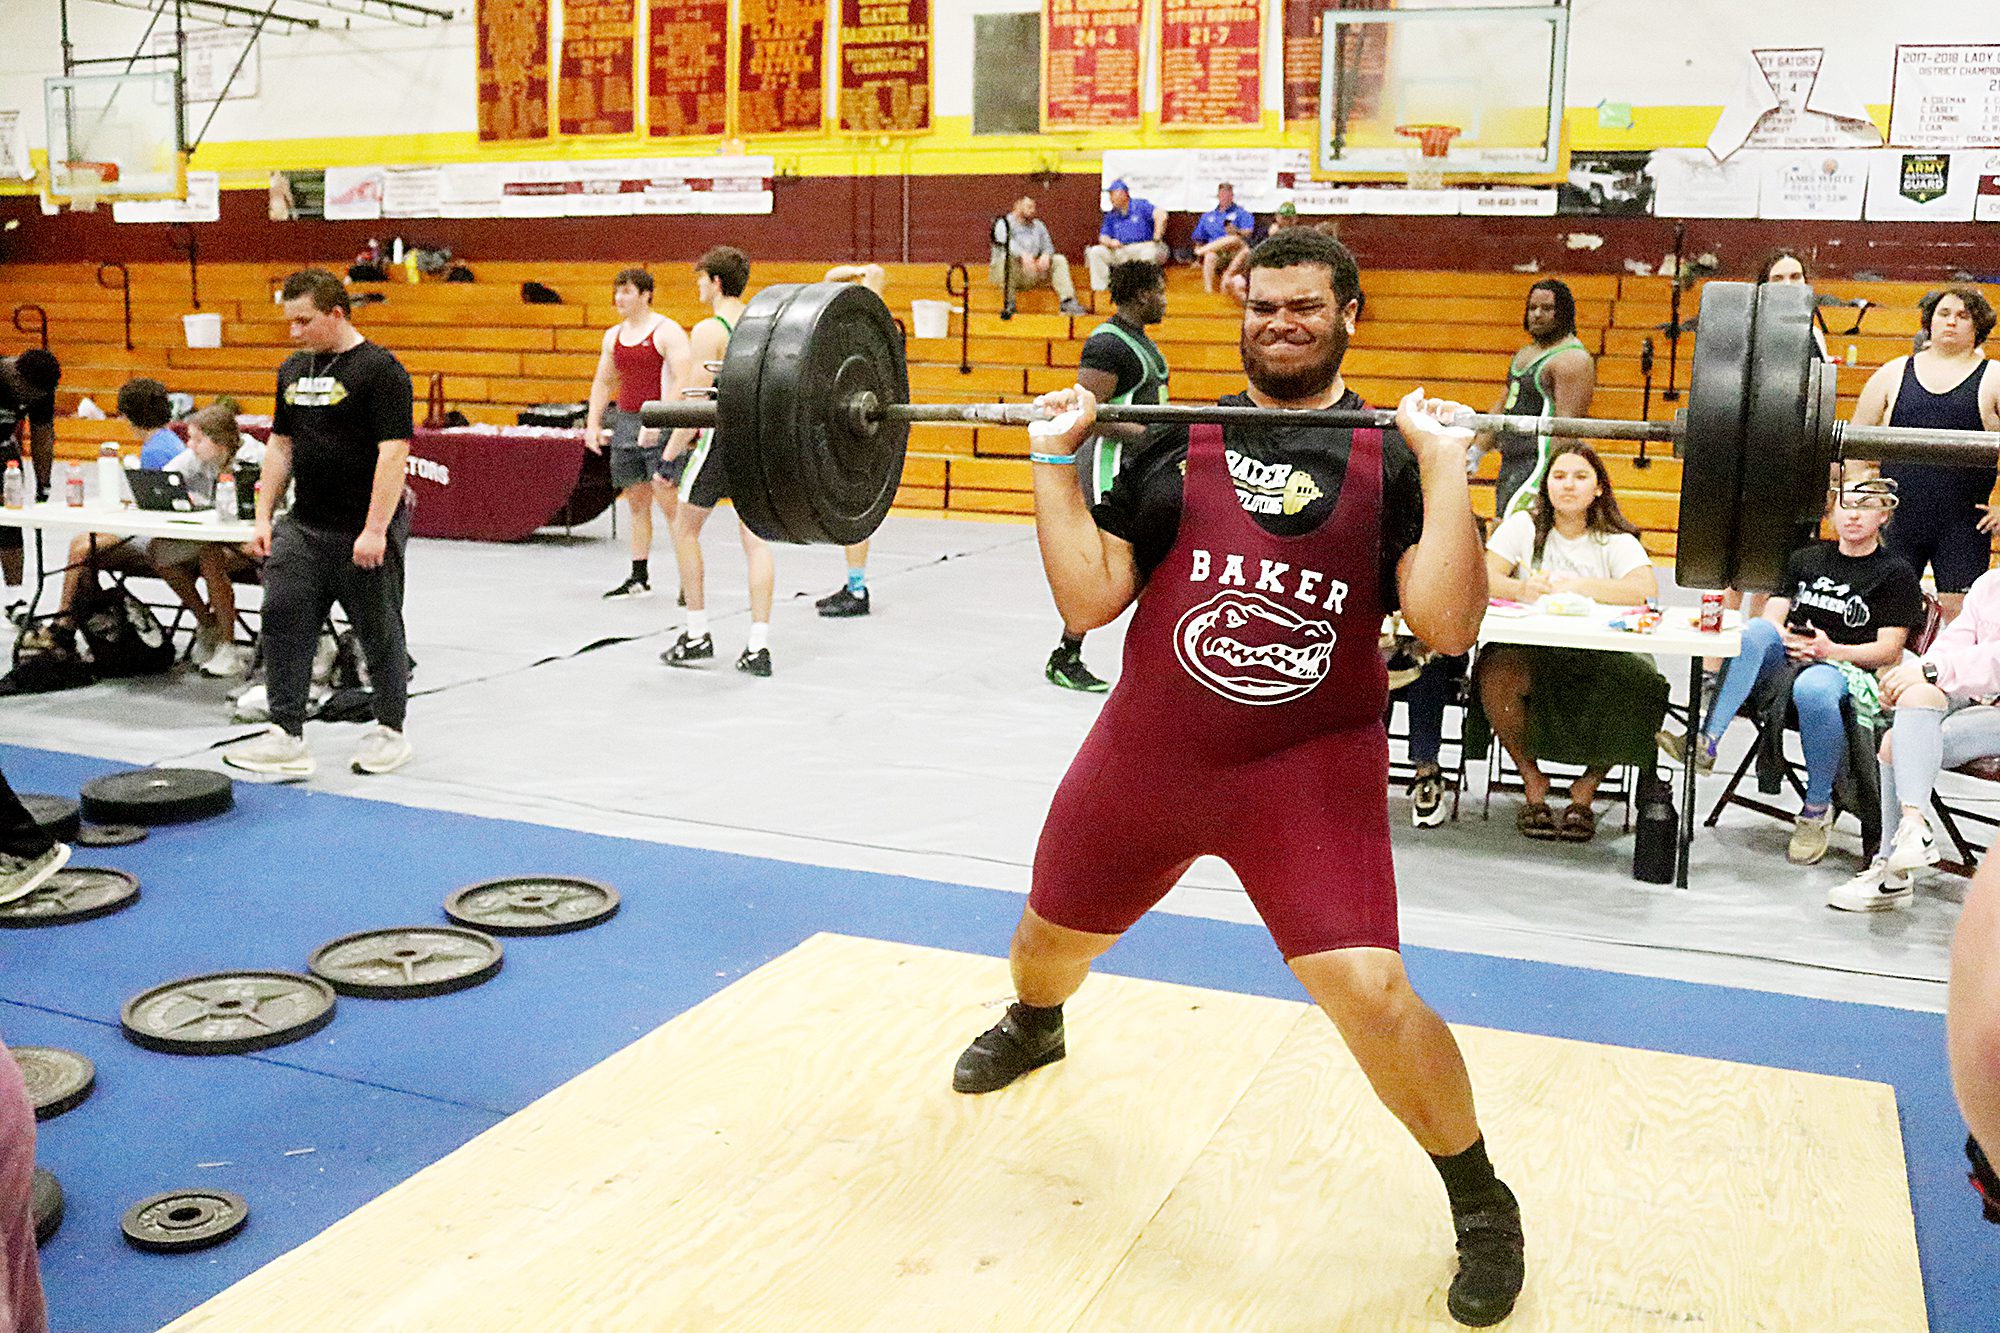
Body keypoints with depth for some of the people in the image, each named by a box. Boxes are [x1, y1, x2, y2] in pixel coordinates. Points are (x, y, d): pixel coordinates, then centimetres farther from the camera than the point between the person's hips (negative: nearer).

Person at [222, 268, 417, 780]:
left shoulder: (380, 369, -12)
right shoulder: (293, 369, 12)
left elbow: (393, 452, -18)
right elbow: (280, 445, 17)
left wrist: (374, 530, -22)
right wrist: (264, 517, 10)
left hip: (364, 532, -7)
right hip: (303, 527, 7)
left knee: (379, 631, 5)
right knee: (283, 620, -2)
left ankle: (390, 732, 20)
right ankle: (287, 736, 0)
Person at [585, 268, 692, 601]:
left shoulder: (667, 332, -7)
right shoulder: (613, 336, 15)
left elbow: (682, 381, -15)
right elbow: (603, 382, 22)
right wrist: (593, 424, 10)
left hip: (660, 424, -7)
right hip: (625, 422, 7)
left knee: (668, 499, -11)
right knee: (636, 503, 9)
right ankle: (638, 579, 13)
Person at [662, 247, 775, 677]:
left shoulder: (709, 331, -11)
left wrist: (668, 456, -9)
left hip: (720, 437, -6)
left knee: (686, 530, 12)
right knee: (755, 539, 5)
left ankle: (697, 636, 13)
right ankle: (758, 647, 1)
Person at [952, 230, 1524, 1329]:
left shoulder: (1387, 458, 0)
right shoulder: (1172, 442, 7)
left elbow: (1447, 626, -12)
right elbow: (1088, 600, 1)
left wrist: (1444, 469, -16)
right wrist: (1056, 459, -2)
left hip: (1308, 769, -3)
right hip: (1144, 757, 4)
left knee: (1367, 989, -19)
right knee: (1051, 935, 21)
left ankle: (1481, 1205, 7)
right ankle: (1034, 1024, 61)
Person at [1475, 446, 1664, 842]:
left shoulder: (1616, 541, 8)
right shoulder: (1524, 526, 9)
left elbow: (1647, 590, -11)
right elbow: (1483, 578, -5)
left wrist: (1574, 586, -20)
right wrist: (1522, 590, -27)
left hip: (1599, 659, 0)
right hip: (1529, 654, 0)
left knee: (1641, 686, -31)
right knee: (1496, 673, -34)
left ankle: (1587, 787, -3)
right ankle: (1532, 779, -7)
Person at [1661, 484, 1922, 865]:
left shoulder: (1896, 574, 10)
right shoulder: (1805, 558, 24)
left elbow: (1889, 650, 1)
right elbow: (1772, 616, 14)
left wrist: (1832, 651, -16)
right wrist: (1785, 639, -9)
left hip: (1844, 668, -4)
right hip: (1783, 659, 4)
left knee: (1813, 690, -41)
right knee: (1756, 630, -31)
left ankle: (1817, 809, -22)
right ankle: (1706, 742, -44)